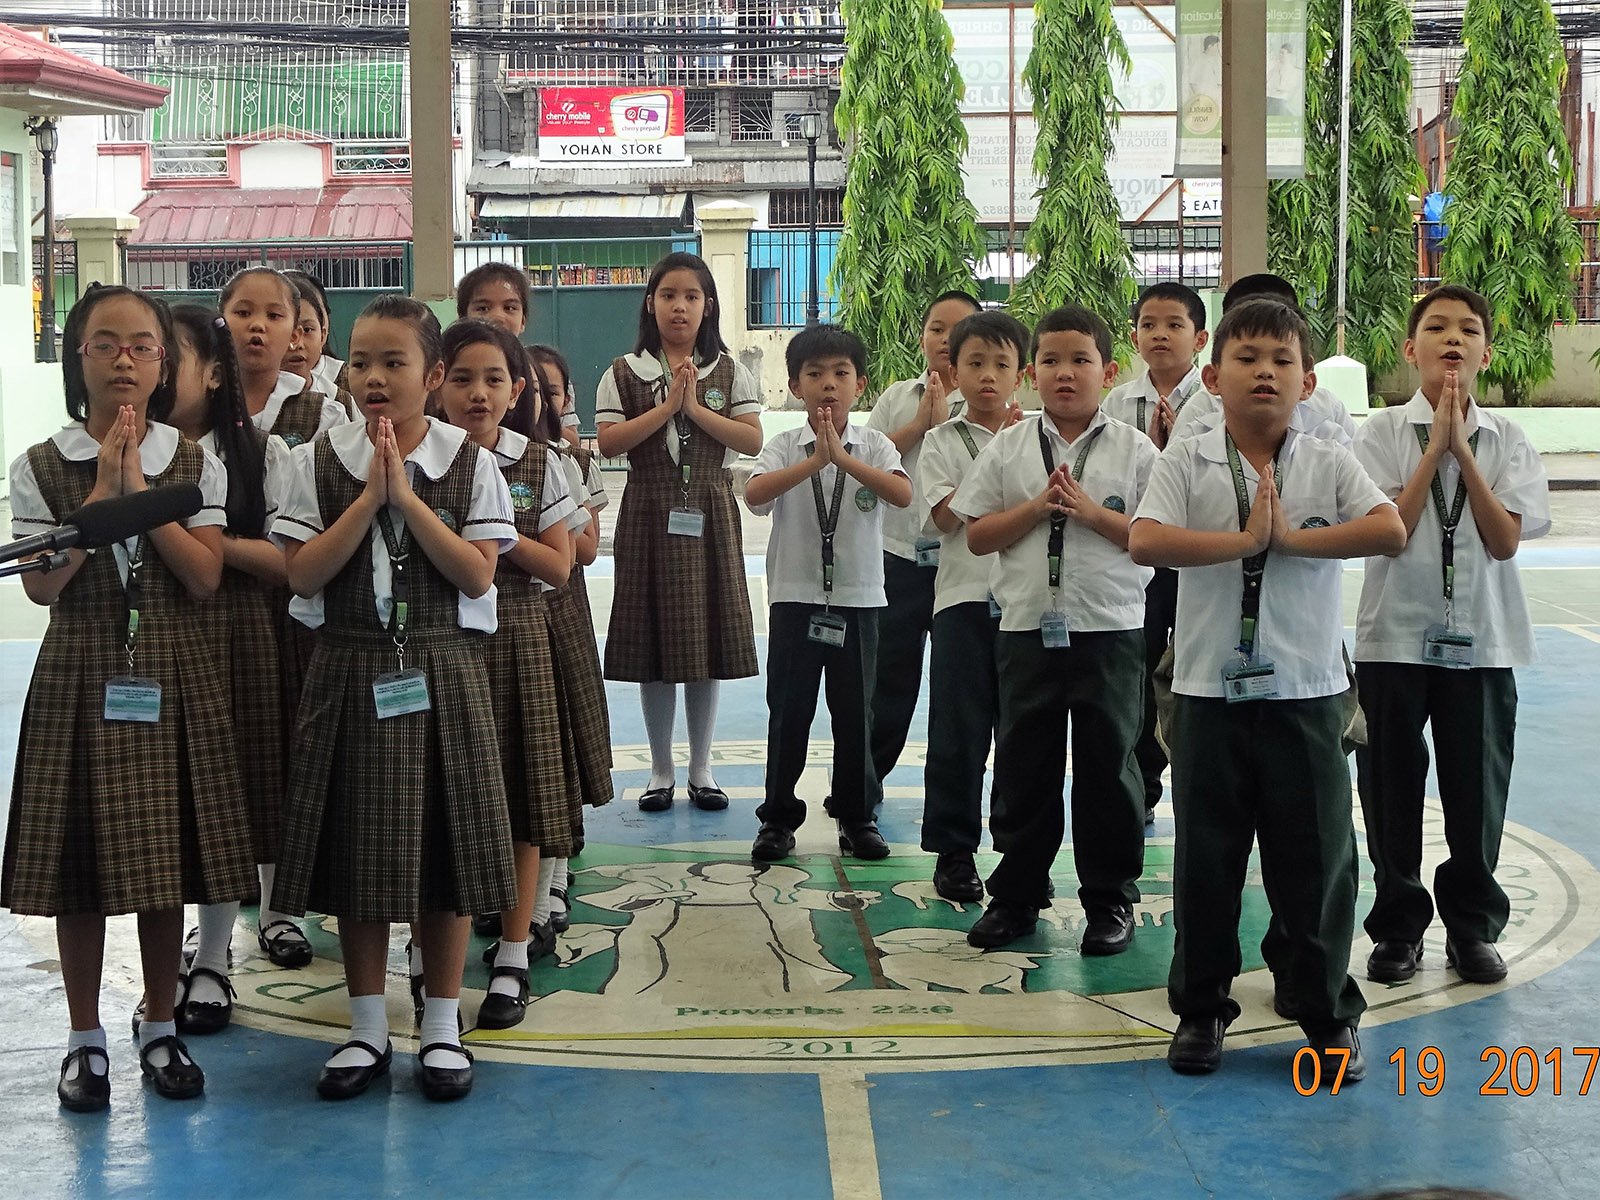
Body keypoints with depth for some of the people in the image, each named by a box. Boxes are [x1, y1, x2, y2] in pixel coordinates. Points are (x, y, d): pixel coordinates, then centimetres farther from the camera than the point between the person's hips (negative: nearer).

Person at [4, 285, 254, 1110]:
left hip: (176, 681, 1)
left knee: (165, 858, 7)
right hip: (81, 678, -1)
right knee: (78, 860, 3)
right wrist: (103, 489, -15)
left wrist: (139, 489, -15)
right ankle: (85, 1039, 18)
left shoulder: (195, 465, 2)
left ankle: (160, 1030, 23)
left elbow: (206, 576, -10)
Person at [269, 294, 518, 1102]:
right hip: (351, 671, 1)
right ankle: (367, 1028, 20)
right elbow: (301, 575, -7)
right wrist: (370, 497, -14)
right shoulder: (317, 463, 1)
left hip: (441, 671, -1)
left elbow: (477, 575, -9)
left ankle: (442, 1026, 18)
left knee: (443, 845, 4)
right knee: (356, 846, 6)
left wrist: (407, 497, -16)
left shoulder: (470, 463, -1)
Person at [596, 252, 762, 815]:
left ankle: (701, 769, 16)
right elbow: (608, 442, -9)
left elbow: (752, 439, -6)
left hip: (709, 516, 1)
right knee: (654, 643, 3)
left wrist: (696, 407, -14)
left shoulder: (728, 372, 6)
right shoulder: (625, 373, 3)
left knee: (708, 644, 4)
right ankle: (661, 771, 14)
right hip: (649, 515, -1)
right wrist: (668, 405, -14)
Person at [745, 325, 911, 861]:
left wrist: (843, 457, -26)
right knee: (788, 710, 4)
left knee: (855, 711, 8)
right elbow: (754, 492, -20)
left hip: (857, 597, 1)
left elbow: (902, 493, -19)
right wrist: (814, 461, -27)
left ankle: (857, 816, 20)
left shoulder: (874, 446, 1)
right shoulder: (785, 446, 0)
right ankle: (778, 818, 14)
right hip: (795, 596, 0)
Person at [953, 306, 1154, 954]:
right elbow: (977, 534, 3)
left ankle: (1110, 898, 18)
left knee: (1108, 765, 6)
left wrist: (1093, 512, -14)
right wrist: (1036, 507, -10)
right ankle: (1016, 894, 22)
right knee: (1023, 766, 9)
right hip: (1027, 628, 2)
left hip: (1109, 631, -2)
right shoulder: (1008, 448, 5)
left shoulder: (1133, 450, 1)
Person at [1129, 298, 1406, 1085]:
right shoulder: (1187, 465, 0)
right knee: (1205, 859, 8)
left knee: (1316, 859, 6)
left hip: (1305, 694, 0)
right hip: (1210, 694, 0)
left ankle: (1330, 1016, 20)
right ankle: (1201, 1010, 22)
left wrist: (1292, 538, -16)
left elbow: (1391, 531, -14)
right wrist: (1245, 540, -16)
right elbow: (1144, 542, -17)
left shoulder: (1329, 466, 2)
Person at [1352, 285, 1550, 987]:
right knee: (1391, 791, 6)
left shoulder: (1506, 440, 2)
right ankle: (1399, 927, 21)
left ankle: (1472, 927, 24)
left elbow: (1505, 539, -9)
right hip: (1395, 637, -1)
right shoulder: (1383, 432, -3)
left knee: (1477, 793, 8)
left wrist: (1463, 452, -14)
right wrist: (1435, 446, -14)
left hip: (1482, 640, 1)